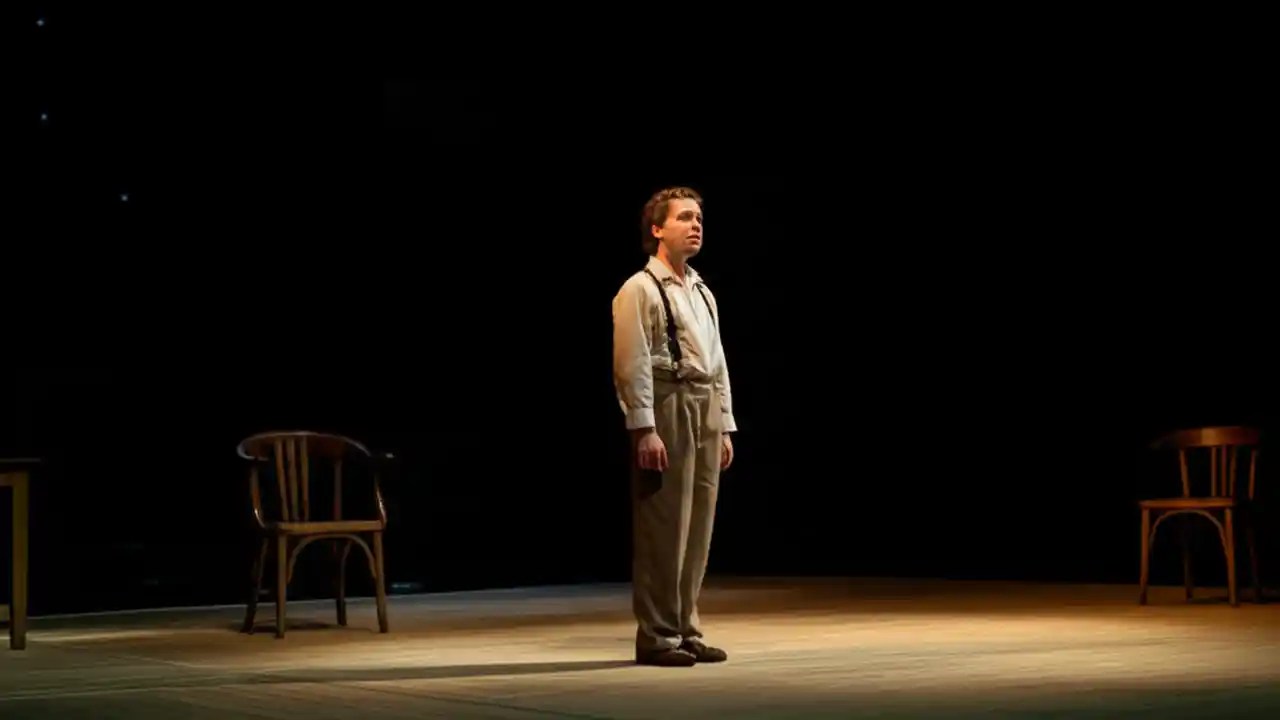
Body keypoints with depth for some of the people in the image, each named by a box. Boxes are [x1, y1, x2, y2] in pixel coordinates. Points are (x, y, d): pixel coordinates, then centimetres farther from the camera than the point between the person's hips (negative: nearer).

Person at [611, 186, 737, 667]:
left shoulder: (702, 292, 19)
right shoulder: (641, 290, -5)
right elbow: (632, 365, -12)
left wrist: (725, 426, 14)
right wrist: (644, 429, -18)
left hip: (706, 413, 8)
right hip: (666, 410, -8)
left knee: (697, 530, 9)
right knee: (664, 531, -6)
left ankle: (686, 630, 16)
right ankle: (656, 636, 0)